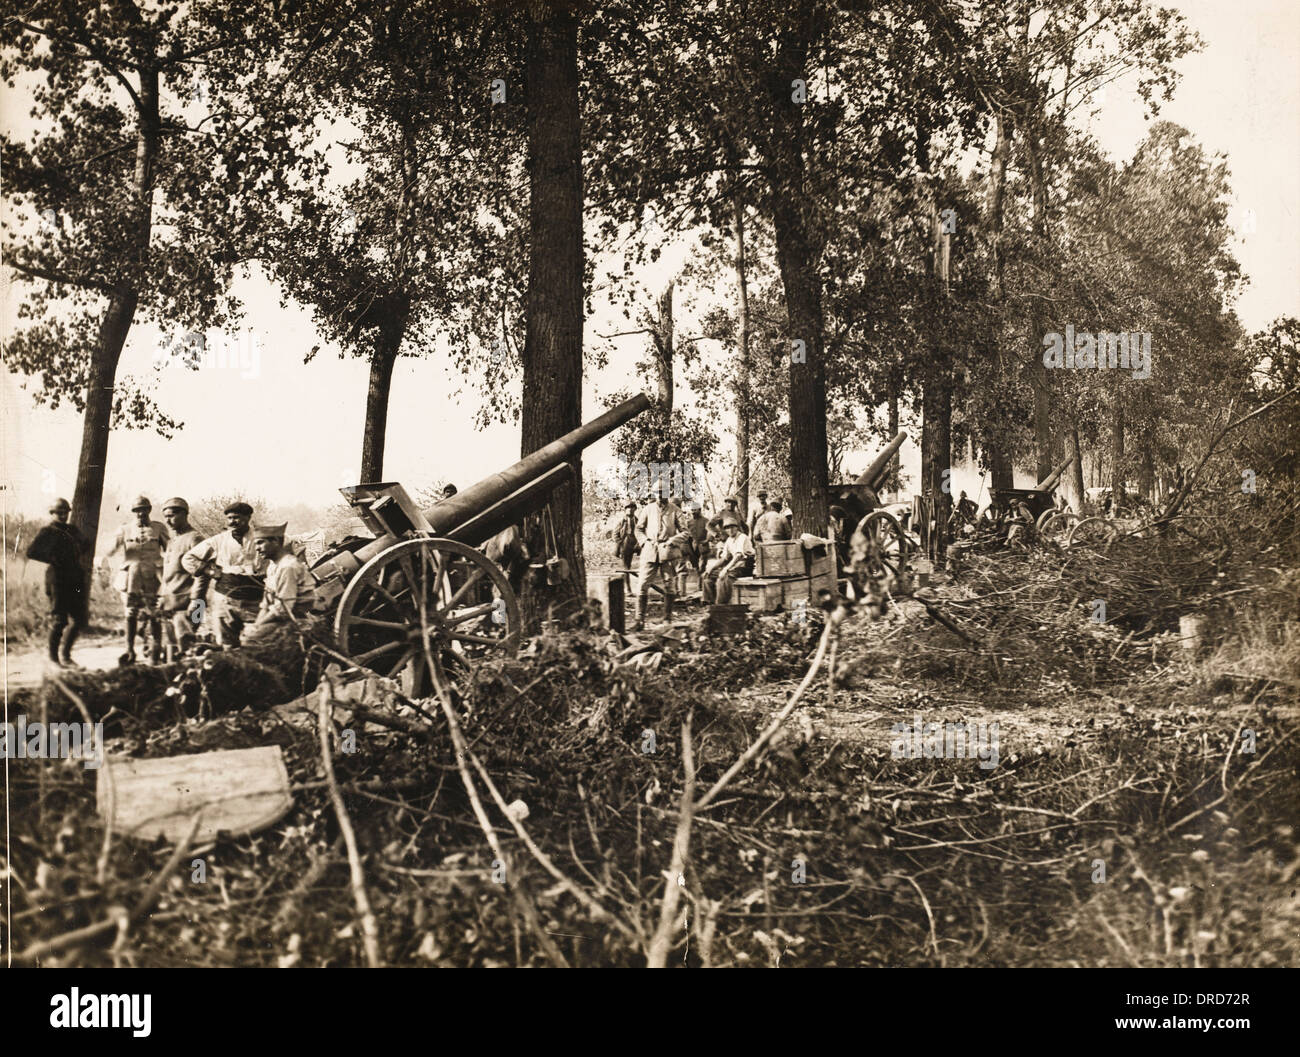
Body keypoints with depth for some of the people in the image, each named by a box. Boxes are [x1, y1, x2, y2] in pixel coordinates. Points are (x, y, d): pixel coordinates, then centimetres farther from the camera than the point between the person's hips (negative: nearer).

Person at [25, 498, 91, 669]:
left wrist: (81, 558, 14)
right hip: (57, 581, -6)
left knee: (80, 619, 5)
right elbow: (32, 552, -10)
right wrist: (53, 559, -17)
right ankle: (54, 657, 11)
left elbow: (85, 546, 33)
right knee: (59, 620, -2)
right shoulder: (47, 532, -1)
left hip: (76, 582, 6)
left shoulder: (73, 530, 17)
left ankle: (65, 654, 20)